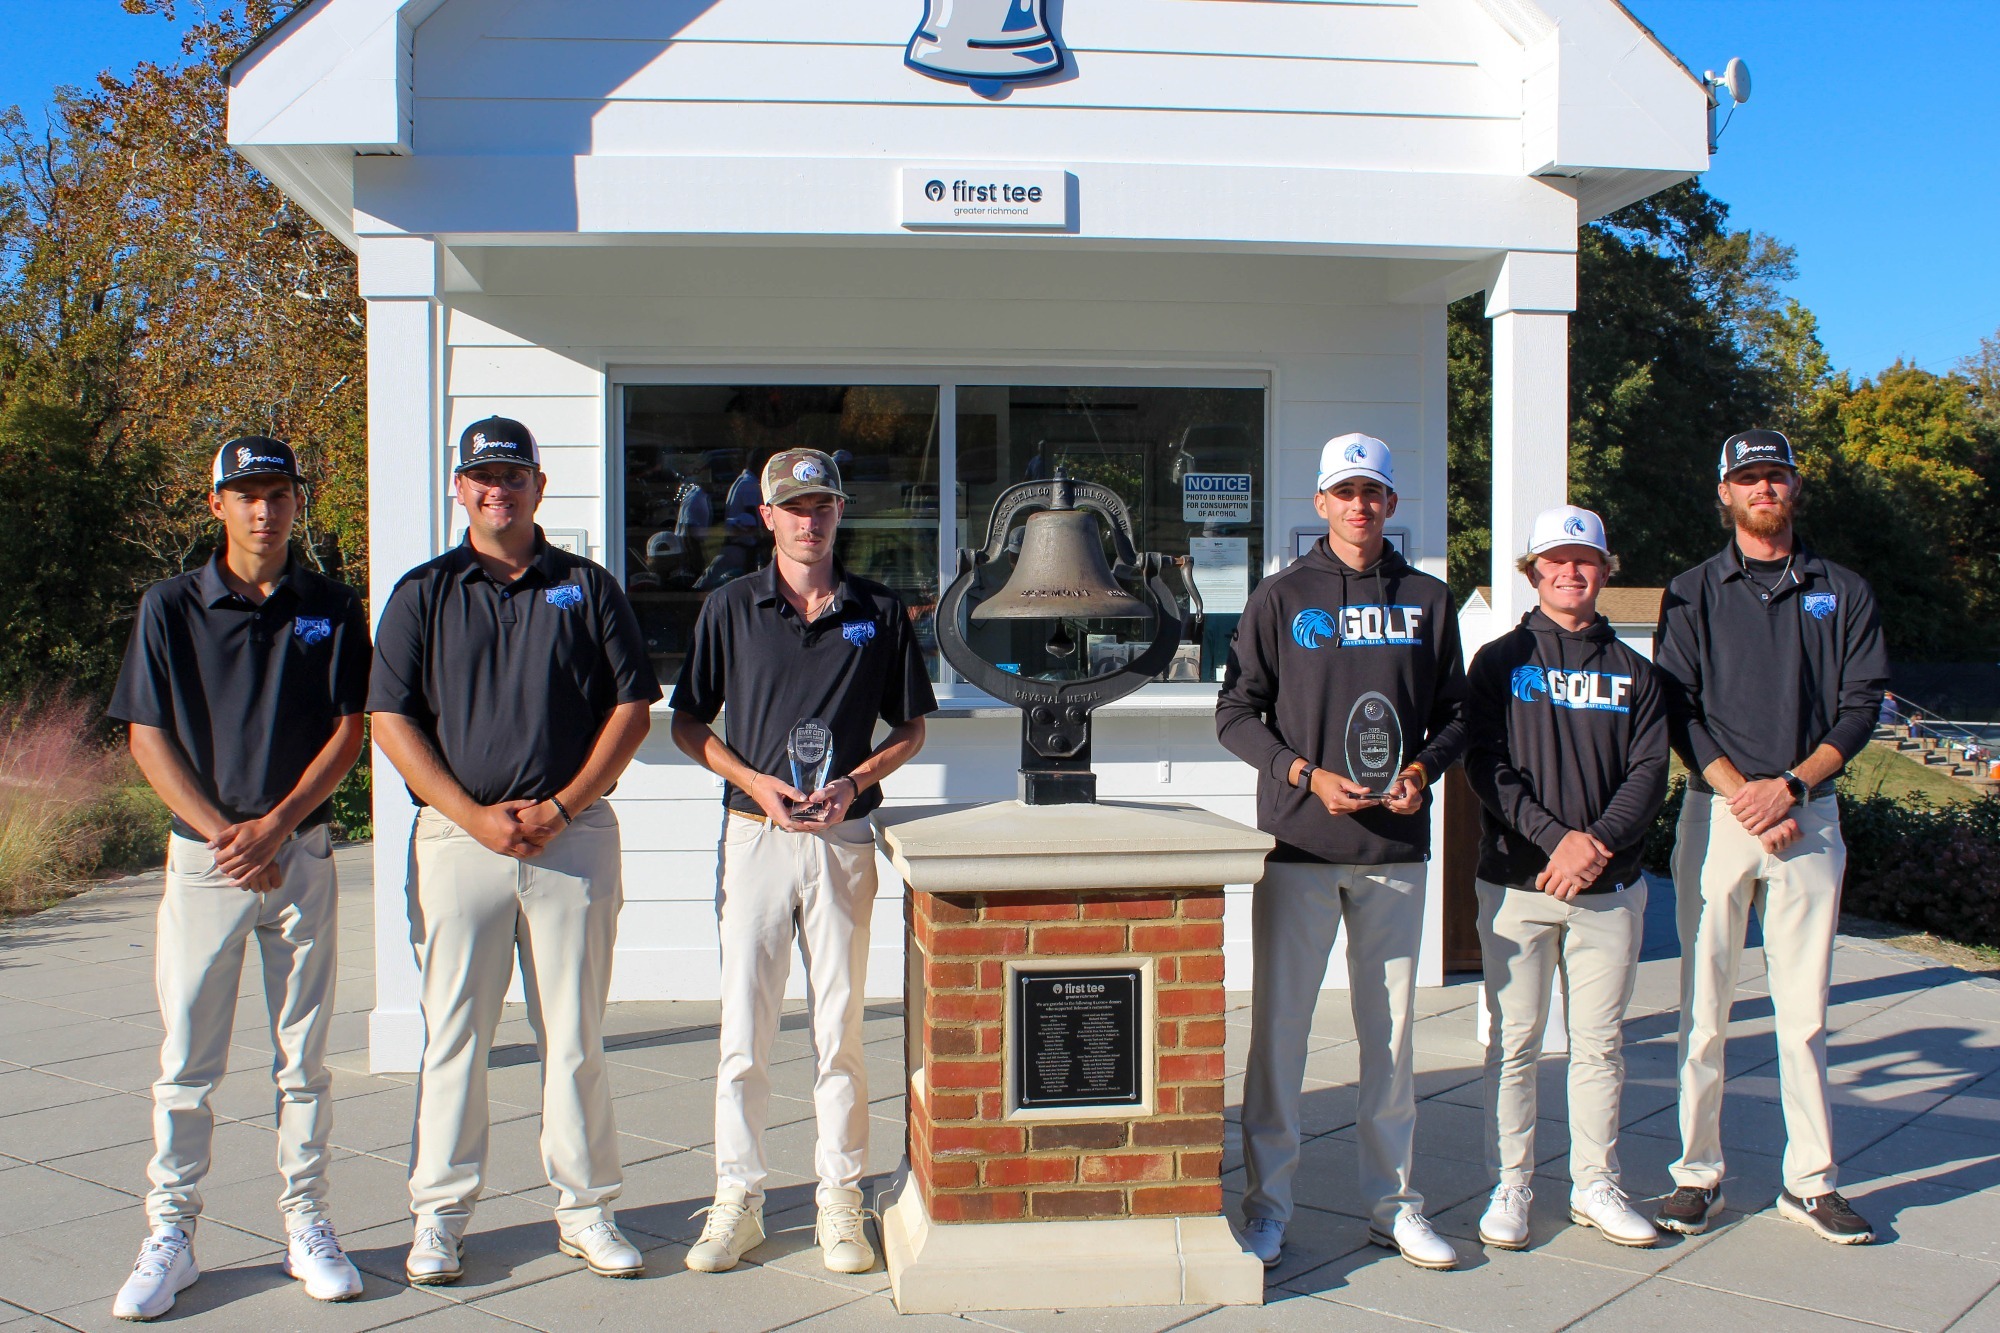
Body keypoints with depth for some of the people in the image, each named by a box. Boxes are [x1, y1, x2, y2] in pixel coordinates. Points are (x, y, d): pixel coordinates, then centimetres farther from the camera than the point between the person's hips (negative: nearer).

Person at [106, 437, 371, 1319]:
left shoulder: (333, 609, 5)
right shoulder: (171, 607, 4)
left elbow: (349, 732, 1)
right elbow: (148, 737, 1)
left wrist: (275, 825, -10)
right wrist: (223, 831, -10)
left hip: (302, 854, 0)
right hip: (203, 854, 0)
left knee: (304, 1055, 6)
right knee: (186, 1061, 2)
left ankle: (306, 1225, 15)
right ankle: (170, 1236, 12)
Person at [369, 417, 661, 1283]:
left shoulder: (588, 588, 8)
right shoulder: (422, 594, 7)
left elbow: (633, 706, 4)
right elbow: (391, 718, 2)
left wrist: (561, 806, -7)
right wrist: (475, 816, -9)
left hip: (574, 837, 0)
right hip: (457, 835, 0)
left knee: (575, 1036, 5)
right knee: (453, 1033, 4)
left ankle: (585, 1208, 16)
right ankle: (440, 1214, 16)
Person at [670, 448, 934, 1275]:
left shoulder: (878, 612, 6)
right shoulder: (731, 608, 5)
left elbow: (910, 728, 11)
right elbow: (687, 724, 7)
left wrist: (854, 781, -7)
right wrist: (757, 782, -8)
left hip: (843, 838, 0)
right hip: (754, 835, 0)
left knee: (839, 1029, 5)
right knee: (743, 1029, 2)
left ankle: (839, 1200, 15)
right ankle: (736, 1199, 14)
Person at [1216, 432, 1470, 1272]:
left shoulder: (1426, 601, 10)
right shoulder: (1282, 598, 4)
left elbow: (1454, 714, 14)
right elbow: (1235, 712, 3)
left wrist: (1424, 769, -6)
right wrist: (1306, 775, -10)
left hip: (1396, 848, 2)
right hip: (1299, 845, -2)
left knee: (1391, 1031, 9)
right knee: (1279, 1026, 1)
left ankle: (1393, 1203, 21)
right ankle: (1267, 1203, 12)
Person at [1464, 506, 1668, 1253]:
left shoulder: (1631, 673, 11)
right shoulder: (1500, 663, 4)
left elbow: (1649, 773, 2)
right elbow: (1488, 768, -6)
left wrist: (1598, 843, -14)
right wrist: (1557, 837, -18)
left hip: (1610, 887, 2)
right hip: (1518, 884, -2)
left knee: (1600, 1044, 9)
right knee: (1514, 1043, 2)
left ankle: (1595, 1185, 21)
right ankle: (1511, 1186, 13)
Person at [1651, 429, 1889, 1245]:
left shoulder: (1843, 594, 10)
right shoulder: (1692, 595, 7)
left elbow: (1860, 707, 2)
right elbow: (1679, 711, 0)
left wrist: (1787, 787, -11)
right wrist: (1740, 793, -13)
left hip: (1809, 814, 1)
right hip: (1715, 814, -1)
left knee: (1805, 1009, 4)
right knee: (1705, 1009, 1)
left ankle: (1809, 1182, 13)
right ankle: (1698, 1175, 10)